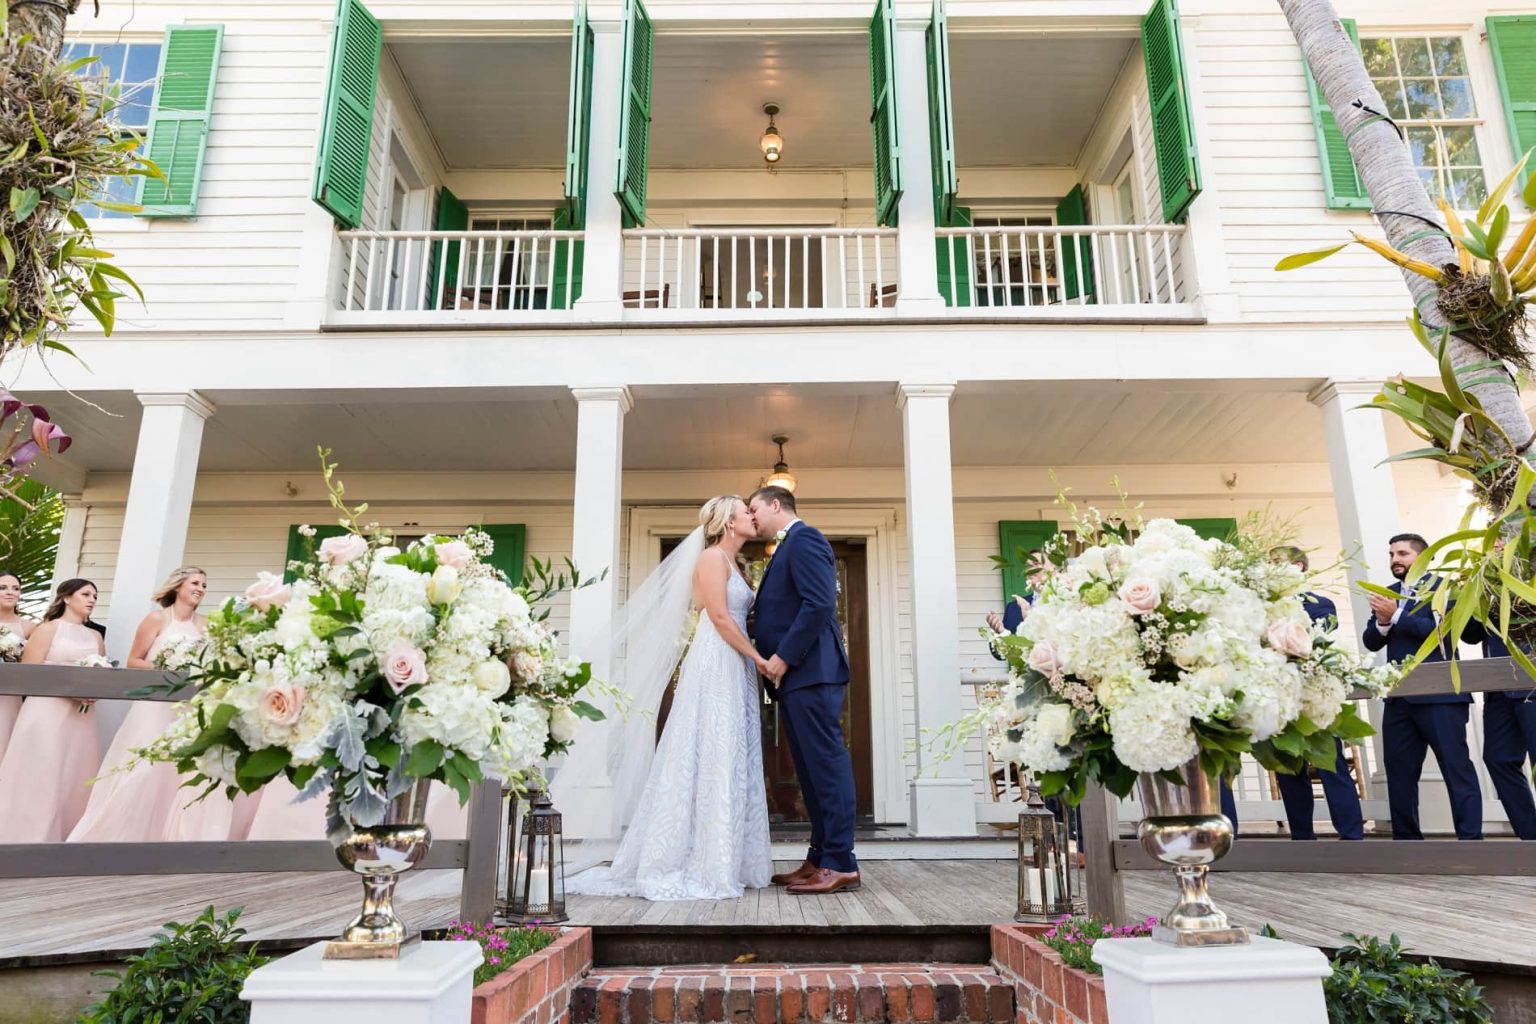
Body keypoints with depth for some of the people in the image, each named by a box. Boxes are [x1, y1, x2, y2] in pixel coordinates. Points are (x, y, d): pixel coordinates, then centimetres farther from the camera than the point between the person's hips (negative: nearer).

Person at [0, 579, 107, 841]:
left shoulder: (95, 636, 15)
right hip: (47, 714, -5)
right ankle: (28, 840, 2)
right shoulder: (49, 629, -1)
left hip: (81, 717, 5)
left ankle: (68, 843, 10)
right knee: (38, 782, -5)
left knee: (75, 783, 5)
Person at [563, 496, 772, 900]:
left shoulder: (731, 563, 20)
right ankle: (702, 865, -1)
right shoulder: (712, 557, -7)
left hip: (735, 669, 9)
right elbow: (719, 616, -15)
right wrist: (757, 656, -11)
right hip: (715, 665, -9)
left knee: (732, 762, 8)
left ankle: (728, 862, 13)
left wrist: (752, 659, 5)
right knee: (711, 760, -7)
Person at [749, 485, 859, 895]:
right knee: (811, 768, 11)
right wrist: (776, 661, 10)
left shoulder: (803, 538, -7)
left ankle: (840, 865, -3)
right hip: (795, 675, 10)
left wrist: (783, 657, -17)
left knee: (826, 763, -7)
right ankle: (820, 860, 16)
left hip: (810, 671, -10)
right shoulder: (789, 546, 23)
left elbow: (820, 604, -19)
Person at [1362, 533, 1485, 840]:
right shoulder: (1386, 595, 14)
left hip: (1439, 695, -6)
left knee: (1457, 767, -3)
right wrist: (1382, 621, -11)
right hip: (1399, 698, 6)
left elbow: (1441, 629, -19)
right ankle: (1407, 837, 19)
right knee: (1399, 770, 10)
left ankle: (1471, 838, 3)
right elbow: (1371, 642, 8)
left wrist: (1396, 616, -18)